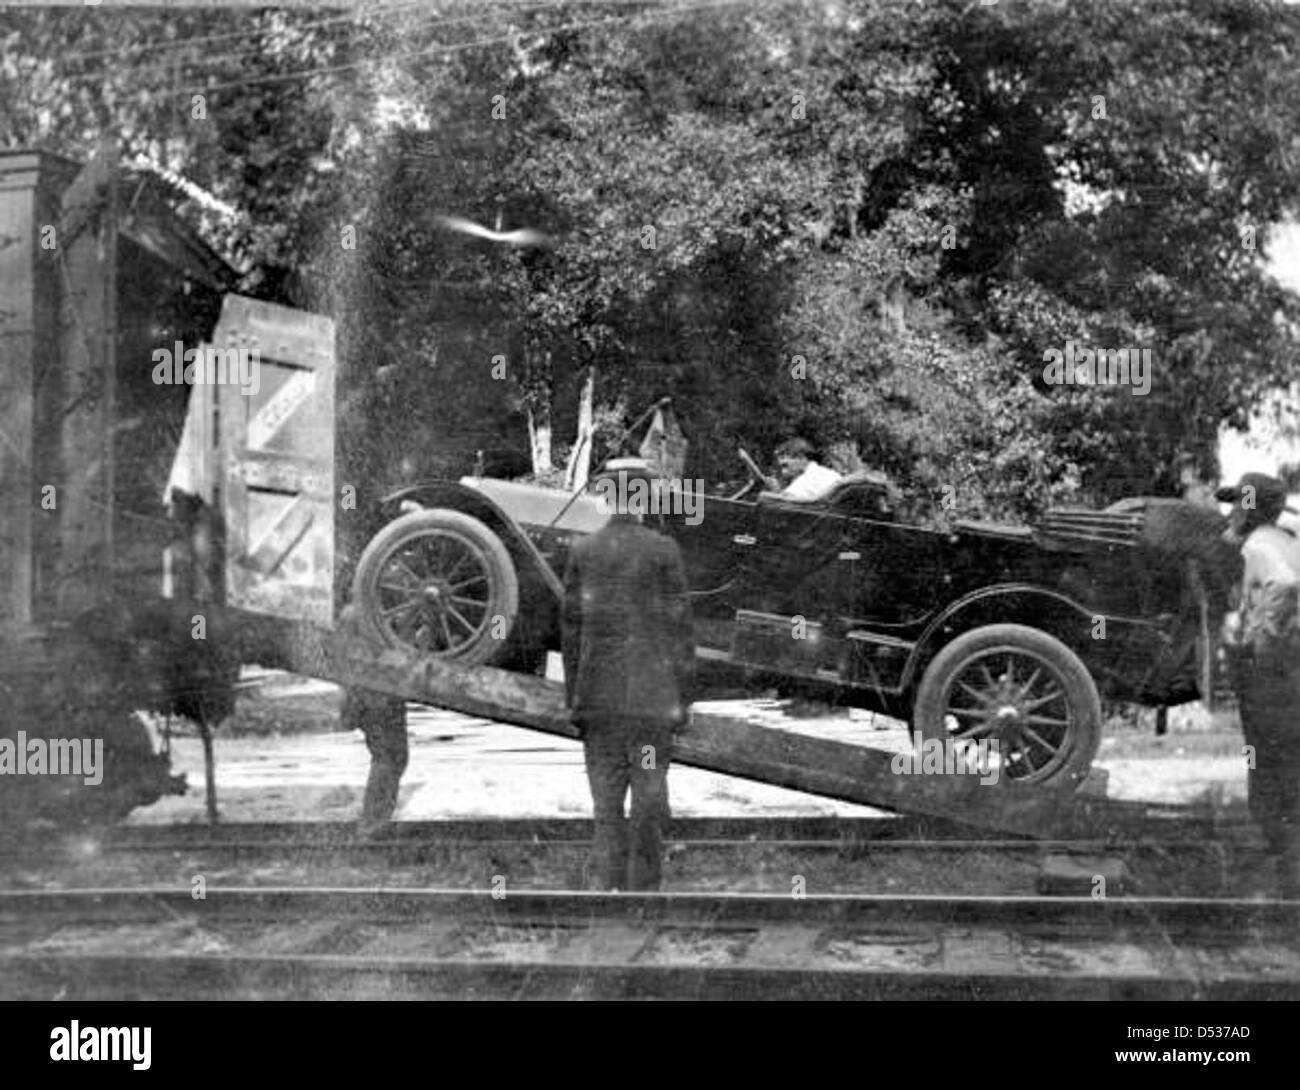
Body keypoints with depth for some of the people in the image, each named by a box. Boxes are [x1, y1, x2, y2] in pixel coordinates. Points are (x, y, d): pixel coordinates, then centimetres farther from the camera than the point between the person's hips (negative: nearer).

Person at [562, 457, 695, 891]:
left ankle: (607, 880, 4)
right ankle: (644, 885, 8)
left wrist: (573, 696, 11)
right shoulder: (663, 550, -4)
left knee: (606, 795, 8)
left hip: (599, 694, 2)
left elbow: (570, 627, 5)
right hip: (652, 694, -2)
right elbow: (679, 624, -3)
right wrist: (683, 694, 3)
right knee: (650, 795, 5)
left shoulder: (583, 552, 3)